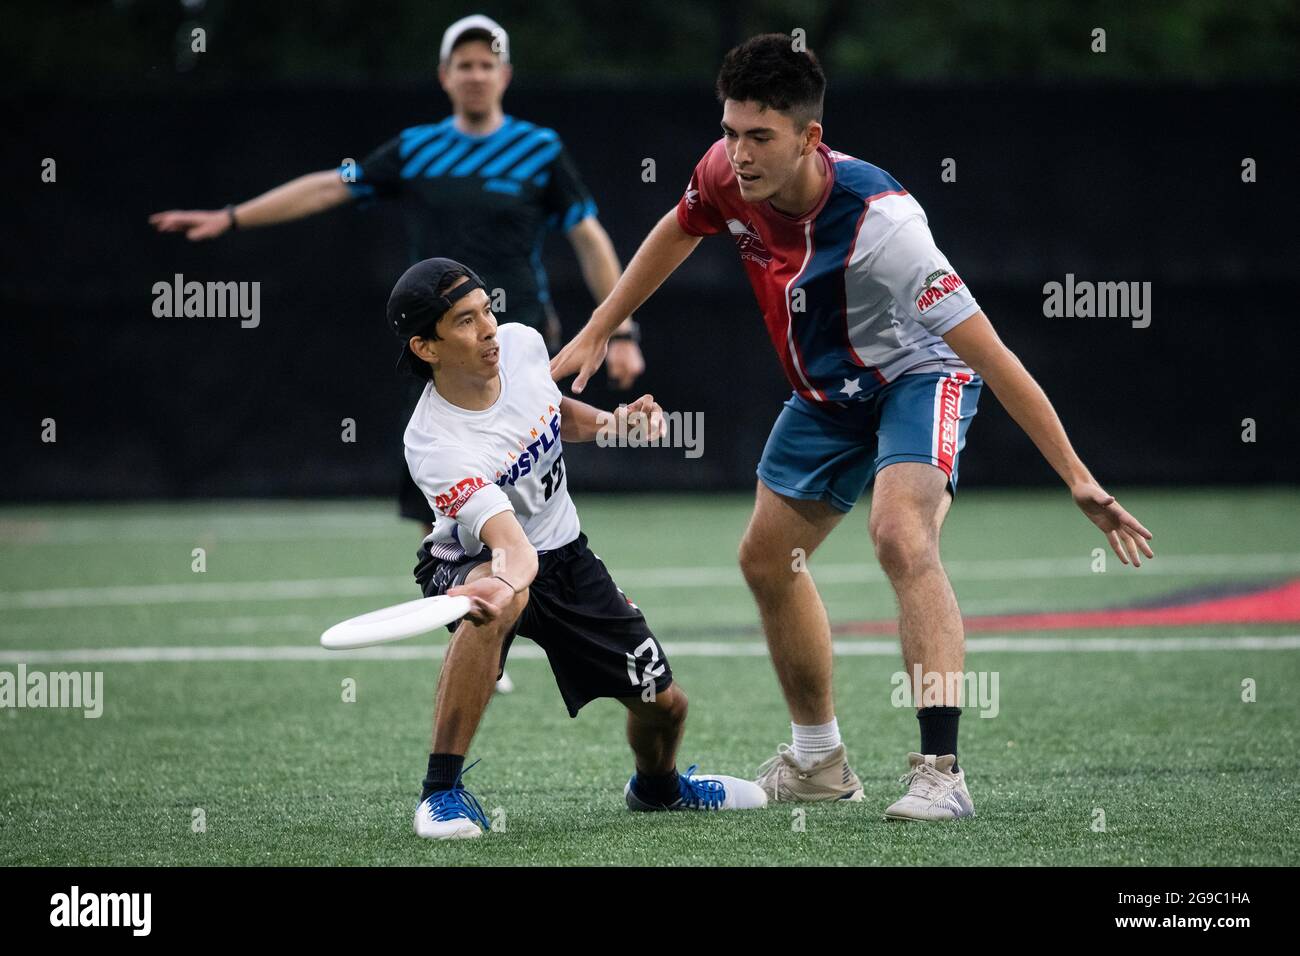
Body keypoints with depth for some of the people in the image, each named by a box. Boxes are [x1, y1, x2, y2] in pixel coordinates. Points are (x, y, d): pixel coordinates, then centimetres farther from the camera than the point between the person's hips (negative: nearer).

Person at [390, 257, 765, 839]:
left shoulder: (521, 343, -15)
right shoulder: (434, 446, -34)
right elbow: (514, 547, -46)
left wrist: (610, 422, -7)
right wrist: (506, 582, -68)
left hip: (566, 555, 6)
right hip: (473, 564, -6)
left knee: (664, 705, 6)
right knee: (498, 601, -42)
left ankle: (656, 786, 45)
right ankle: (441, 790, -31)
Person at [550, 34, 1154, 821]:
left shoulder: (877, 220, -38)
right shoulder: (730, 174, -19)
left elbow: (990, 354, -37)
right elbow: (680, 231, 9)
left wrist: (1078, 480, -39)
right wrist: (596, 334, 12)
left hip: (920, 374, -8)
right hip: (828, 391, 8)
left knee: (901, 536, -32)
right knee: (768, 559, 14)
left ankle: (941, 772, -35)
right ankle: (819, 761, 32)